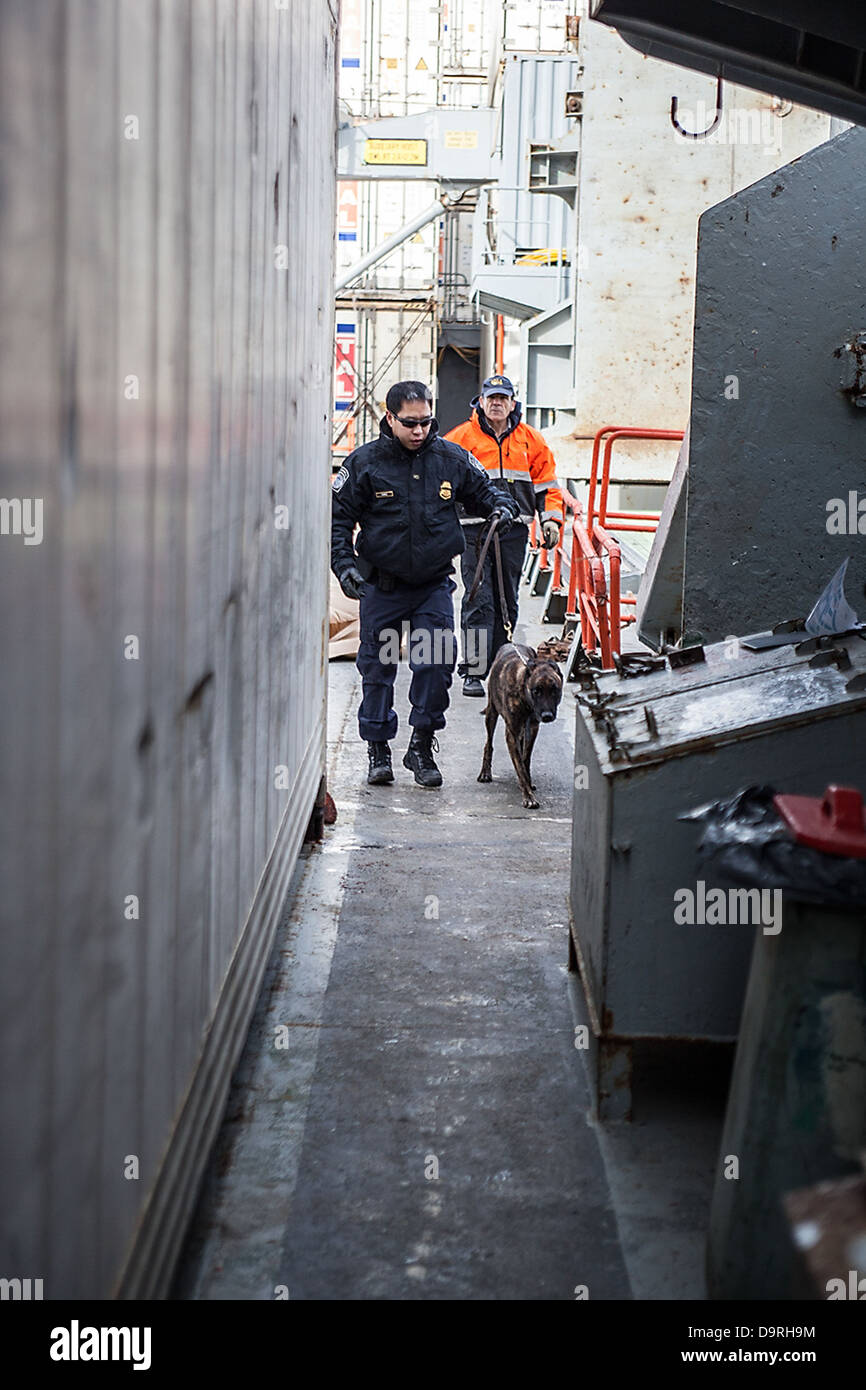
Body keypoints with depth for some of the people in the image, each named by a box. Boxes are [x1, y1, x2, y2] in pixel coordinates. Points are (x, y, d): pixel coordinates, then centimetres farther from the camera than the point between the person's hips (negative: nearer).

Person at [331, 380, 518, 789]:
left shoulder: (452, 459, 0)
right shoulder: (364, 462, -6)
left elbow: (483, 490, 16)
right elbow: (337, 517, -2)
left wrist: (501, 506, -6)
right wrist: (343, 563, -15)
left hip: (434, 584, 1)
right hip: (381, 586, -1)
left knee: (437, 664, -7)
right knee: (377, 668, 6)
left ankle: (422, 746, 8)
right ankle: (378, 750, 18)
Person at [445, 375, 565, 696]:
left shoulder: (530, 440, 10)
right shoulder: (462, 438, 1)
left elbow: (546, 483, 17)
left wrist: (551, 518, 6)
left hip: (514, 530, 3)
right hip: (474, 528, -3)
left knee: (507, 602, 9)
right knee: (478, 600, -10)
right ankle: (473, 672, -9)